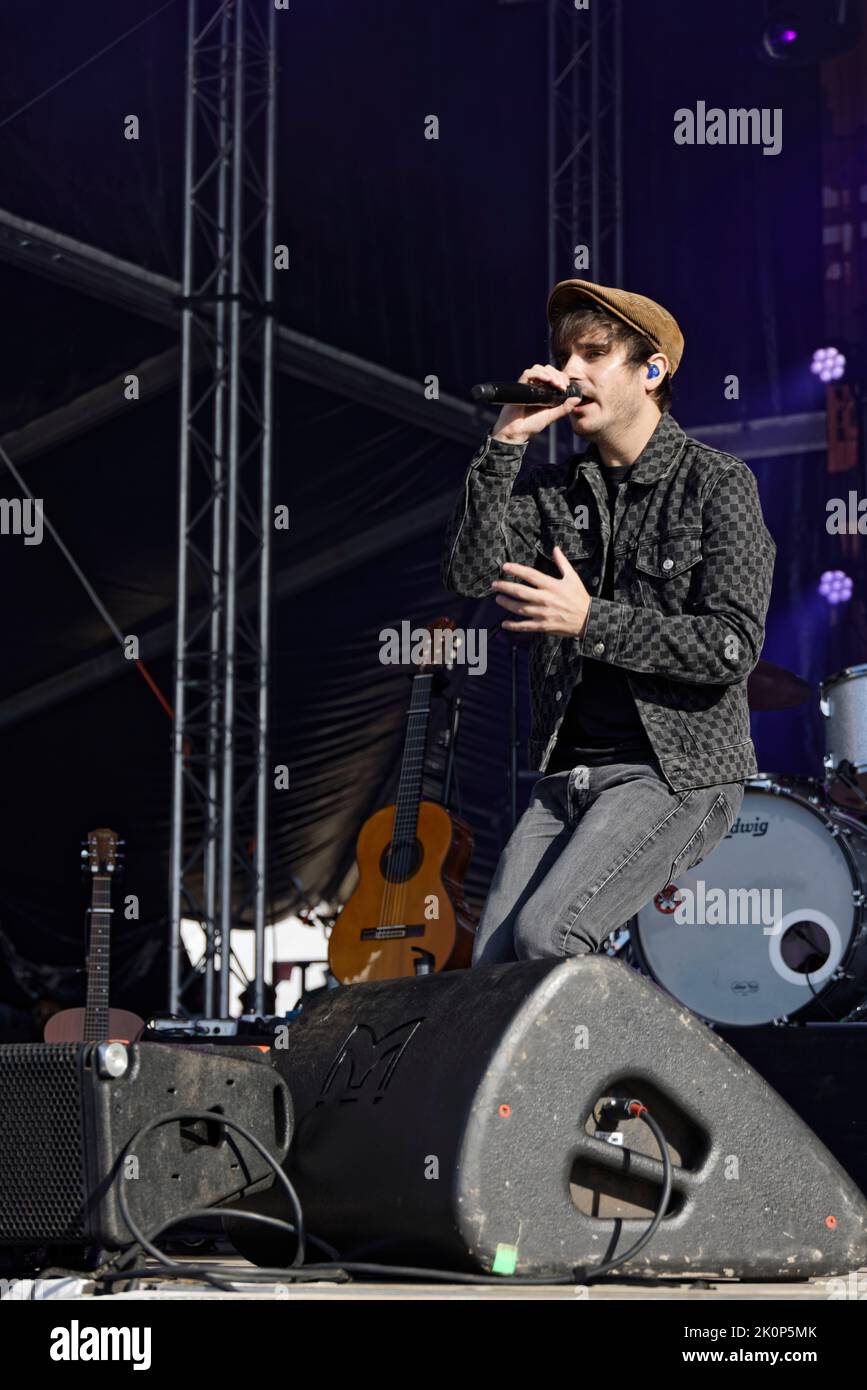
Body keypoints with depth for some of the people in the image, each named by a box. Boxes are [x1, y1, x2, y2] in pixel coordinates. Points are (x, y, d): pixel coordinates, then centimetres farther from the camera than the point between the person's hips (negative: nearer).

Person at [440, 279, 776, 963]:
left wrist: (590, 621, -16)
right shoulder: (549, 488, 13)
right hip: (565, 775, 6)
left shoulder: (717, 483, -2)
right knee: (490, 970, -7)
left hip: (678, 772, -6)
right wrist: (506, 442, -8)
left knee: (544, 936, -23)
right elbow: (469, 571, -3)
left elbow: (734, 644, -11)